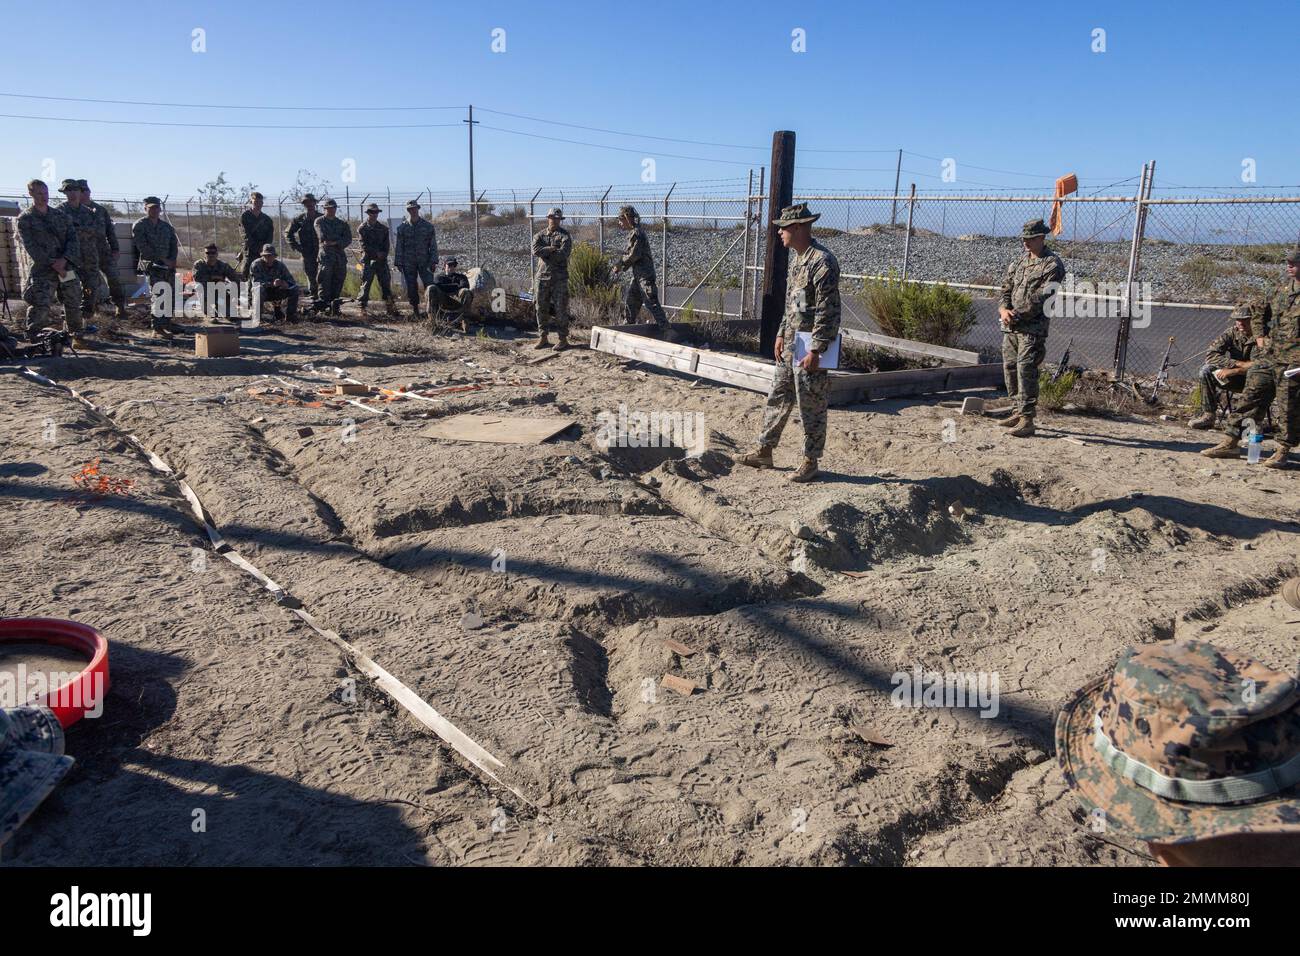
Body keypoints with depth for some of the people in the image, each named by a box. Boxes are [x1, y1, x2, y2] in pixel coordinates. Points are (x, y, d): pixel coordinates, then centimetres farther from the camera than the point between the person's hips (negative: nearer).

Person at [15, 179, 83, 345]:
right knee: (40, 307, -12)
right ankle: (33, 341, -6)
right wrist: (53, 264, -16)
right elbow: (31, 247, -7)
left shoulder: (61, 216, 14)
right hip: (42, 271, -4)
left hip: (66, 267, 4)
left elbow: (73, 239, 6)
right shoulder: (25, 219, 1)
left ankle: (76, 336, 27)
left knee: (73, 304, 10)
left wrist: (64, 259, -11)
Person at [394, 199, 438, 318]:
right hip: (408, 263, 1)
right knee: (411, 288, 4)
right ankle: (416, 311, 13)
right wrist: (398, 263, 0)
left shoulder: (428, 226, 3)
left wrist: (432, 262, -5)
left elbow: (433, 245, 3)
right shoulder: (402, 227, 5)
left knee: (430, 286, -11)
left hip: (424, 262, -1)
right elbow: (398, 246, 5)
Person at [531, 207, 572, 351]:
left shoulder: (565, 235, 0)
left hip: (559, 278, -4)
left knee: (560, 309, -3)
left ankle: (563, 339, 3)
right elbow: (535, 250, -9)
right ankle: (543, 337, 17)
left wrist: (545, 252, -7)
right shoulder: (539, 235, 11)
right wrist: (551, 249, -15)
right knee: (541, 308, 7)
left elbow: (563, 254, -16)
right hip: (542, 276, 4)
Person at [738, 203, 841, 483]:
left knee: (812, 407, 1)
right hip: (790, 344, 10)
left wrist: (816, 351, -22)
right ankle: (764, 451, 26)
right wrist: (782, 334, 15)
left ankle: (810, 462, 12)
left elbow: (828, 311, -21)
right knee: (778, 398, 15)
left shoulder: (822, 262, -18)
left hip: (811, 347, -10)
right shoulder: (796, 258, 12)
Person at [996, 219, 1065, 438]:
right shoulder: (1019, 262, 18)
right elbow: (1006, 289, 16)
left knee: (1026, 370, -13)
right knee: (1010, 368, 10)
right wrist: (1003, 309, -4)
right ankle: (1017, 412, 20)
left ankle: (1027, 419, -12)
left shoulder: (1052, 264, -5)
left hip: (1032, 327, -8)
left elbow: (1043, 298, -14)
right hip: (1011, 327, 8)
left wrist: (1017, 314, -16)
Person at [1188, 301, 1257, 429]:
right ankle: (1208, 415, -14)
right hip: (1236, 380, 4)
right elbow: (1210, 354, -16)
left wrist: (1232, 371, -29)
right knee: (1206, 370, -17)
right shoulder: (1232, 332, -5)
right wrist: (1239, 364, -24)